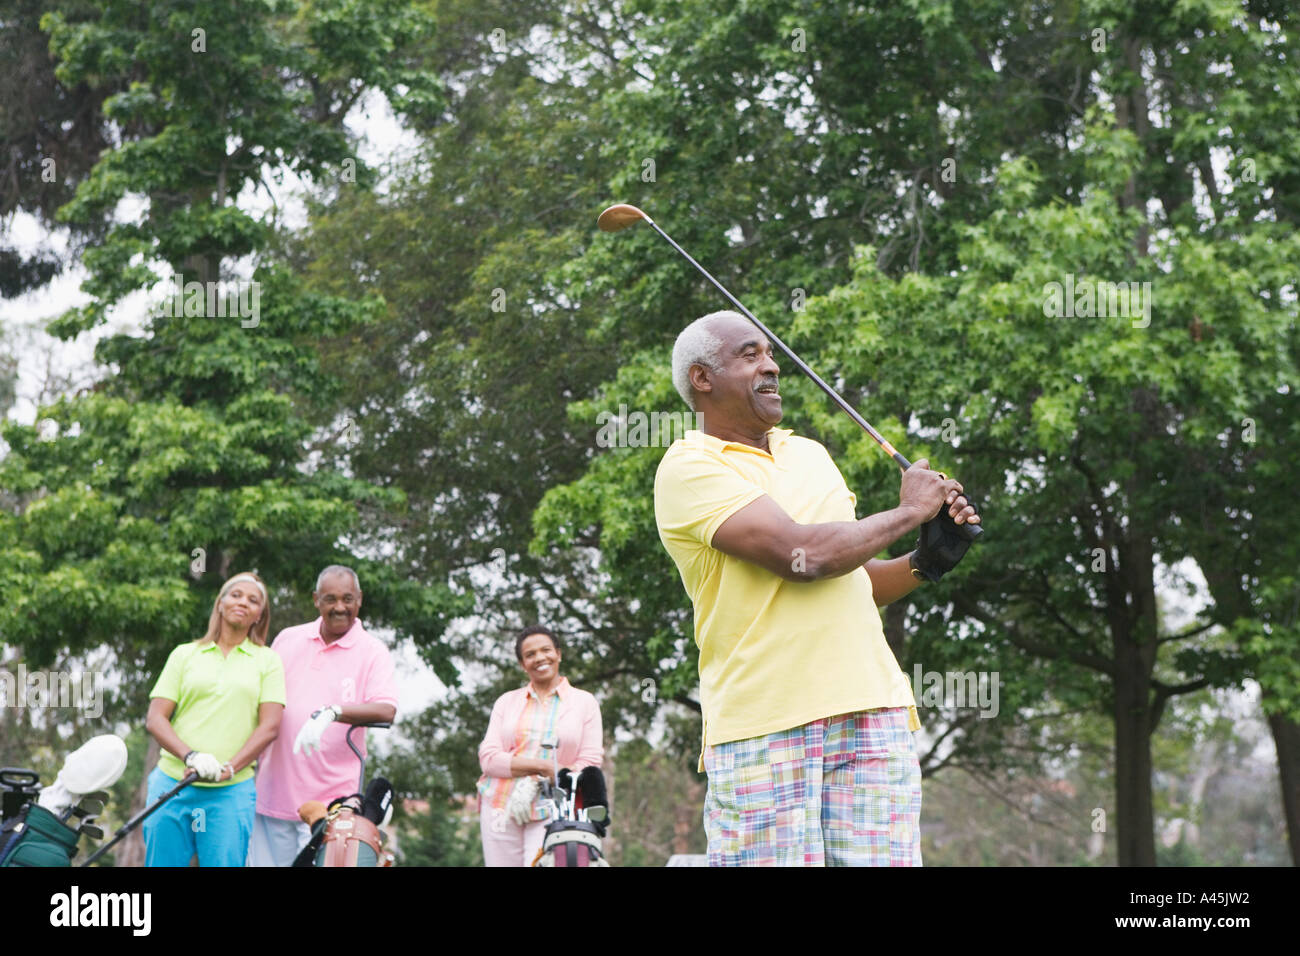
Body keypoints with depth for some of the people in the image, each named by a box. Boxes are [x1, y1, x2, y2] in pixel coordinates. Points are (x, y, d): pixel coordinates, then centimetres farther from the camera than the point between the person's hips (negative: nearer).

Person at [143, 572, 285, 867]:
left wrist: (228, 768, -12)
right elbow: (155, 719, 5)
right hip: (172, 783, 1)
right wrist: (190, 756, -13)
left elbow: (270, 726, 1)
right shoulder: (185, 655, 12)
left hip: (231, 790, -1)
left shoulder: (266, 660, 10)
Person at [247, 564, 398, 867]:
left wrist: (332, 712, -31)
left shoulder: (372, 652, -1)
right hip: (273, 794, 4)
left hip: (330, 802, -4)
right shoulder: (287, 639, 12)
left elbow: (386, 710, -17)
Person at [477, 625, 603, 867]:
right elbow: (489, 758, 4)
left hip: (552, 811, -2)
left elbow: (590, 764, 1)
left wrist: (536, 783, -11)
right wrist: (542, 766, -11)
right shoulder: (506, 702, 15)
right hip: (501, 808, 2)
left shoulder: (584, 703, 10)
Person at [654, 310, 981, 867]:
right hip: (762, 722, -6)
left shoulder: (810, 454, 23)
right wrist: (908, 512, -1)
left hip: (871, 707, 6)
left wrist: (928, 561, 11)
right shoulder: (689, 467, -3)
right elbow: (804, 555, -15)